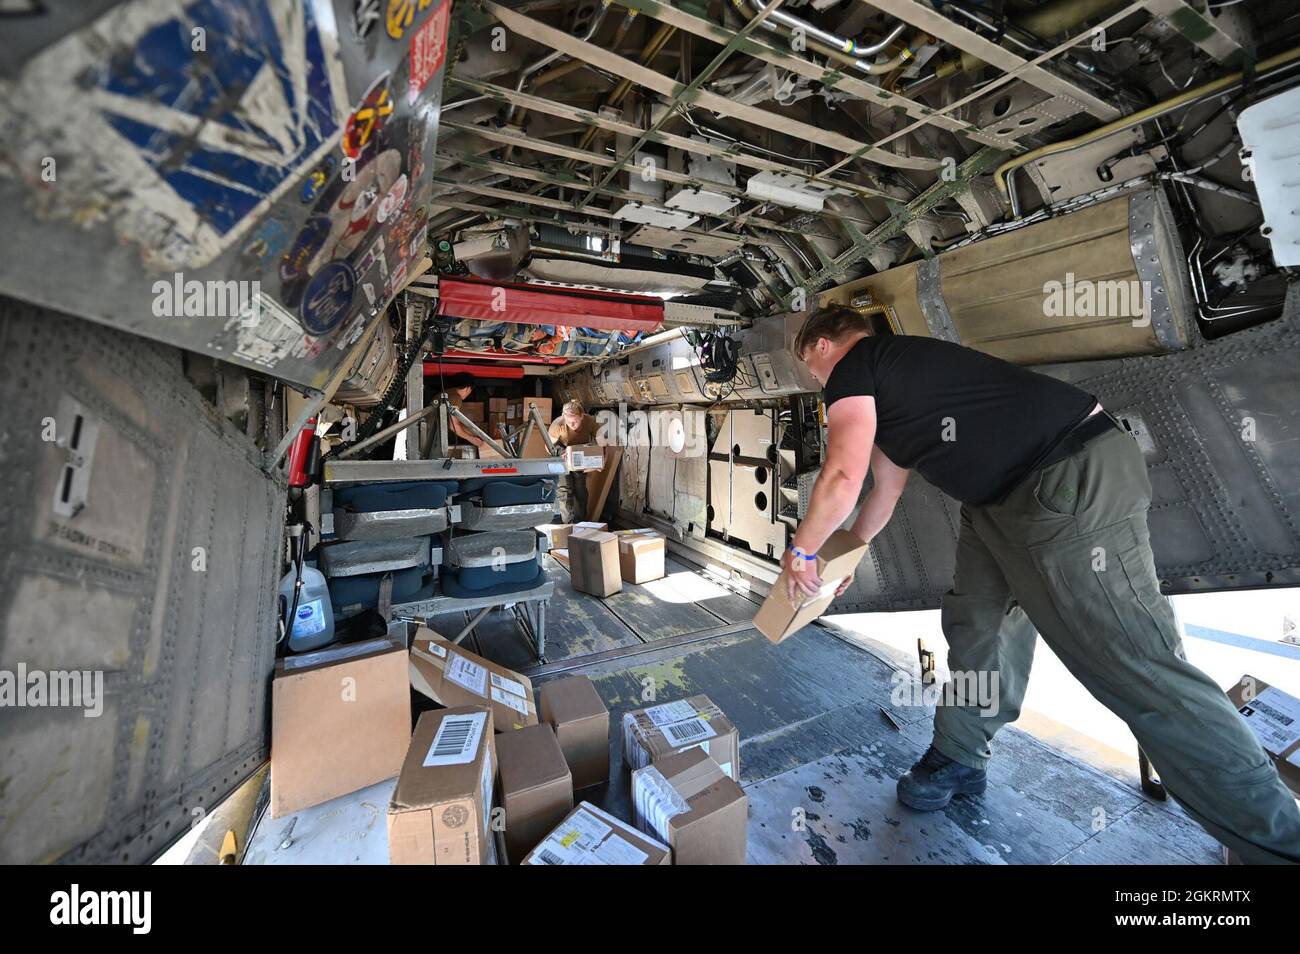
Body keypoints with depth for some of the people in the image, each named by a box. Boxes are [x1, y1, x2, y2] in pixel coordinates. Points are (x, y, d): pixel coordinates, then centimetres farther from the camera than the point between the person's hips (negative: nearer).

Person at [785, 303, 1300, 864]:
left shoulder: (853, 367, -8)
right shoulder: (890, 375, 21)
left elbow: (843, 478, -21)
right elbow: (885, 488, 28)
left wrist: (803, 550, -4)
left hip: (1074, 481, -11)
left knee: (1135, 665, -6)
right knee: (974, 624, 14)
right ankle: (959, 759, 28)